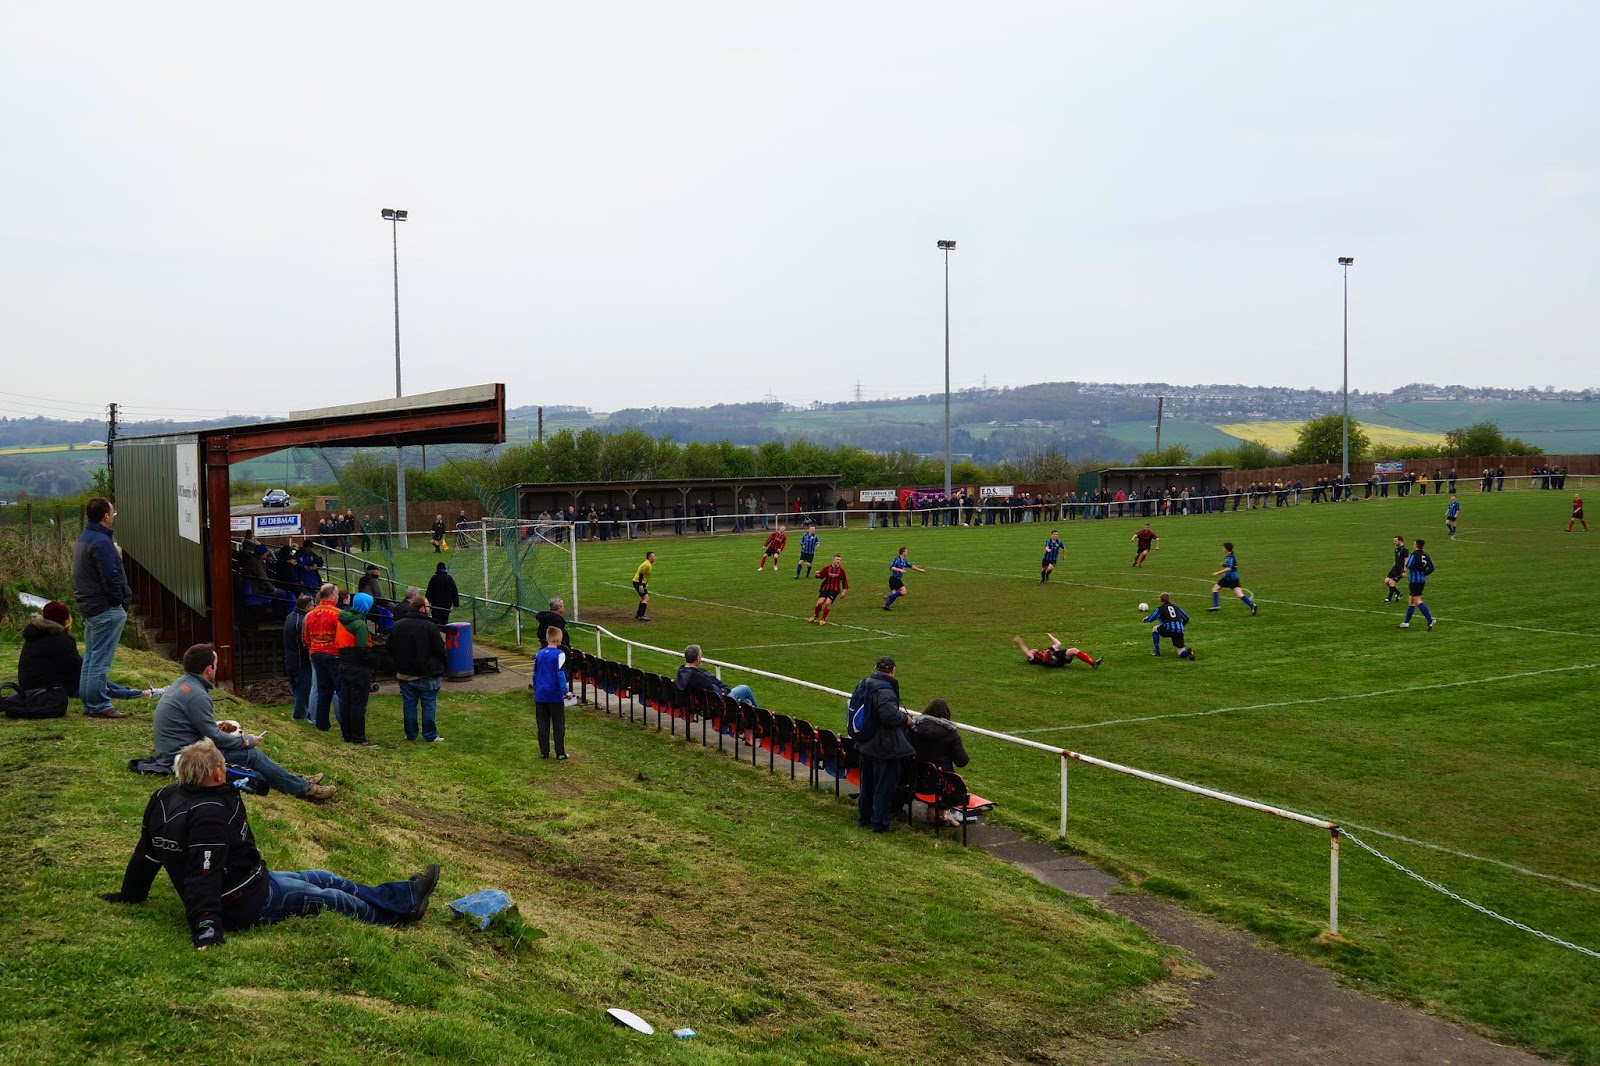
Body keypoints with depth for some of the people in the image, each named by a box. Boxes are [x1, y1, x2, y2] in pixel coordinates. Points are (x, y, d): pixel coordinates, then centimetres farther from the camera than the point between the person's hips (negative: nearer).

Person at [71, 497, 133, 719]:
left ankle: (89, 701, 23)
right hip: (105, 609, -10)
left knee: (91, 657, 16)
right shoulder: (101, 542, -19)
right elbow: (111, 577, -22)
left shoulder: (83, 538, 14)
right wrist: (120, 602, -11)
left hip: (88, 607, 10)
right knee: (101, 660, -5)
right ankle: (98, 705, -2)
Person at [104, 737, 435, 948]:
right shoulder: (209, 814, -32)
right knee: (331, 897, 9)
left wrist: (131, 894, 22)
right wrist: (205, 928, -40)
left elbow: (146, 852, 10)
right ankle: (401, 907, 28)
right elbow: (202, 874, -37)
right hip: (249, 903, -10)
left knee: (323, 879, 19)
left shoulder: (163, 798, -2)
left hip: (243, 880, 10)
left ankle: (403, 895, 30)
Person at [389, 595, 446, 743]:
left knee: (409, 706, 12)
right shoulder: (429, 626, -16)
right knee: (429, 706, 4)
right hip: (427, 675, -4)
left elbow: (390, 649, 8)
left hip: (404, 674, 4)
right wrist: (440, 669, 5)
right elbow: (441, 650, -13)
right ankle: (430, 736, 8)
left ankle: (411, 735, 17)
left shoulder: (397, 625, 0)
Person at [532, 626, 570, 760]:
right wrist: (565, 692, -14)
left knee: (543, 725, 10)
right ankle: (560, 754, 5)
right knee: (559, 726, 3)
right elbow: (560, 674, -16)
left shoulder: (539, 654, 8)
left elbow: (535, 674, 14)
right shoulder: (559, 654, -11)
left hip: (540, 695, 5)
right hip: (555, 696, -5)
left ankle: (544, 752, 13)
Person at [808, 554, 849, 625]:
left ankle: (823, 619, 1)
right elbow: (821, 575, 5)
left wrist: (844, 590, 2)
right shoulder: (827, 568, -2)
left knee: (827, 603, -21)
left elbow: (844, 581, 7)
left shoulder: (841, 570, -2)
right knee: (819, 602, -14)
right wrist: (818, 574, -18)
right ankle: (815, 616, 17)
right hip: (825, 588, 1)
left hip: (835, 590, -1)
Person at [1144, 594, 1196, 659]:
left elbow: (1150, 619, 12)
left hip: (1169, 629, -4)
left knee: (1155, 629, 27)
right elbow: (1186, 619, 30)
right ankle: (1188, 652, -24)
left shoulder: (1160, 608, 11)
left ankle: (1157, 651, 23)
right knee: (1181, 653, 12)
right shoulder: (1177, 607, 25)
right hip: (1179, 631, 4)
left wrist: (1144, 619, 35)